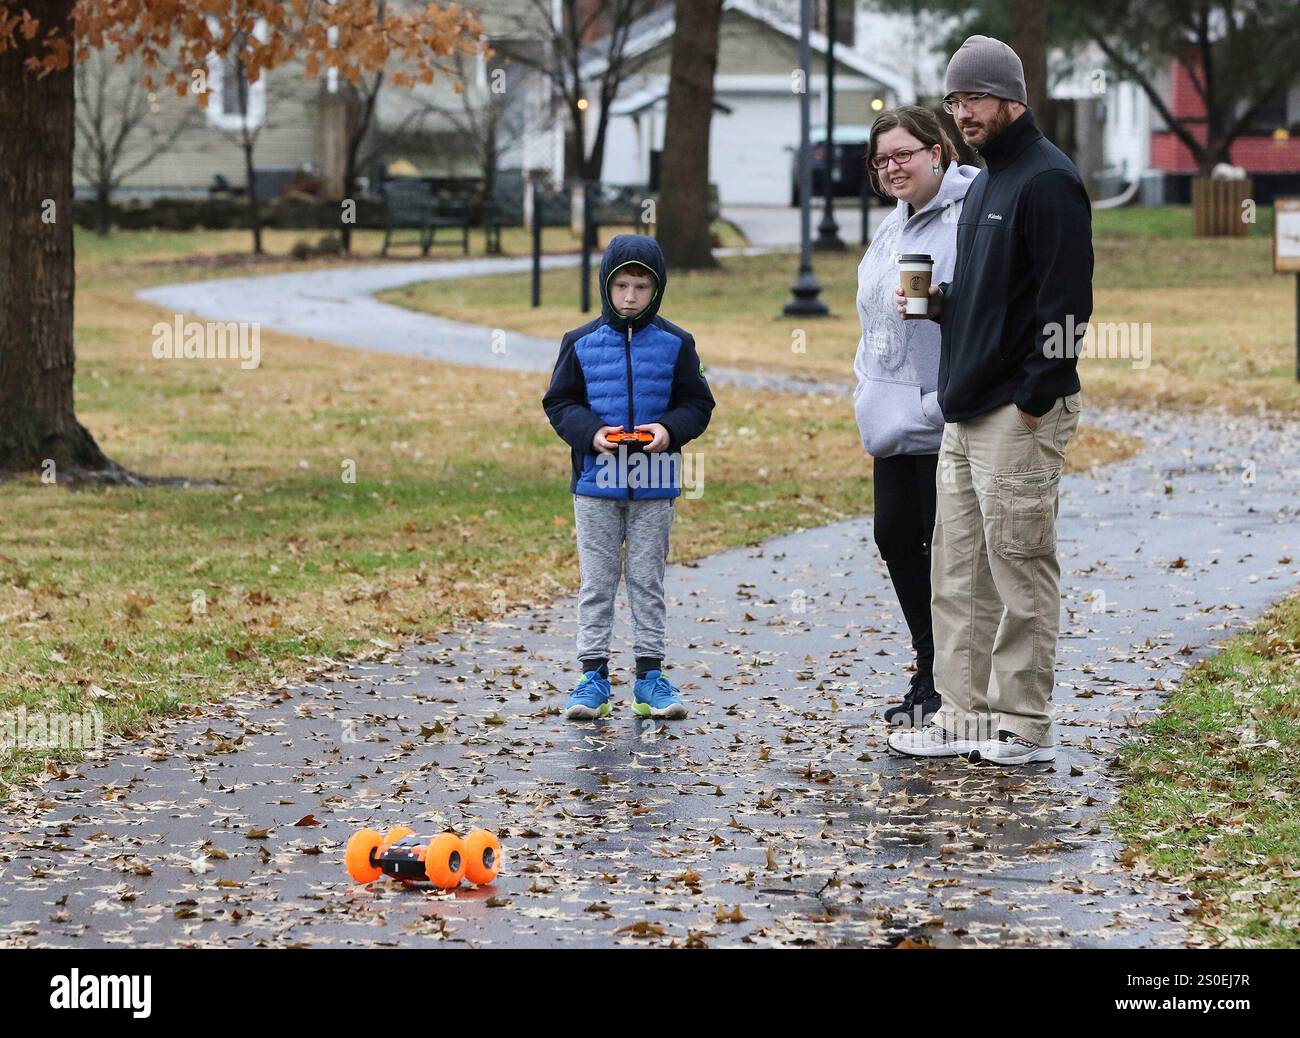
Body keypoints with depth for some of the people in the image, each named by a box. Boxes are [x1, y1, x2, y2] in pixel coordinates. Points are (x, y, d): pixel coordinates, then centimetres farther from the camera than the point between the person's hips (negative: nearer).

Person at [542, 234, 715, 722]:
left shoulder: (675, 344, 1)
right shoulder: (581, 343, 0)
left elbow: (697, 403, 4)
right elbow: (559, 402, 4)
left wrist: (669, 429, -15)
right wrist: (590, 432, -15)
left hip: (654, 484, 0)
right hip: (595, 483, 0)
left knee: (648, 580, 7)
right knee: (596, 581, 4)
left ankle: (650, 676, 12)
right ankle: (593, 674, 8)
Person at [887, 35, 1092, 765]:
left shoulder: (1047, 180, -11)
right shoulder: (986, 183, 19)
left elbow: (1066, 298, -17)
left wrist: (1036, 398, -19)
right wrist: (941, 302, 9)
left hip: (1020, 413, -10)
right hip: (966, 411, 10)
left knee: (1021, 568, -4)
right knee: (959, 573, 10)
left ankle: (1024, 726, 2)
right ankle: (966, 716, 16)